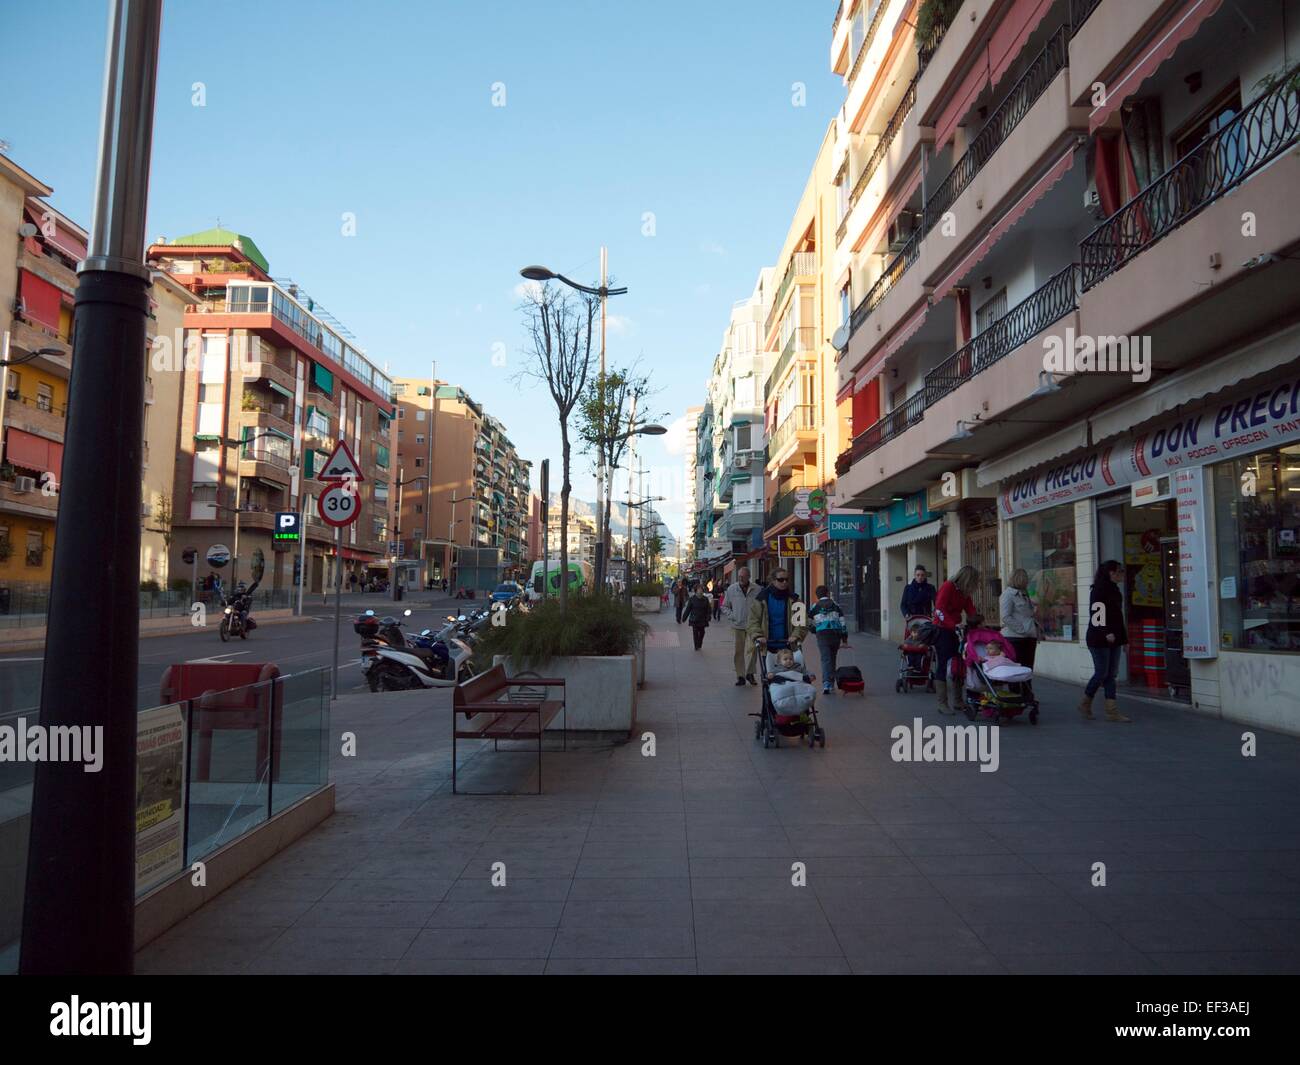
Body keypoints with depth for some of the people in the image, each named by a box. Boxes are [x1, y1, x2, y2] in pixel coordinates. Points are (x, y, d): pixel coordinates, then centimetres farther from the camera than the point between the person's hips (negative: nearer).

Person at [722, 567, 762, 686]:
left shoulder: (756, 589, -1)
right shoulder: (731, 589, 3)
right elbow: (725, 606, 12)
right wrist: (731, 616, -2)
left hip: (752, 625, -2)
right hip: (737, 625, 2)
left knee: (751, 648, -11)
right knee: (739, 651, 6)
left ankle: (749, 673, 6)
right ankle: (740, 676, 15)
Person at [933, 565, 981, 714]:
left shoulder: (964, 593, 13)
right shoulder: (947, 587, -13)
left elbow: (971, 610, 9)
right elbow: (939, 610, -21)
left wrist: (976, 619, -10)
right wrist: (953, 625, -28)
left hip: (955, 630, 8)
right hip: (942, 630, -8)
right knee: (943, 665, -6)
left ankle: (958, 700, 20)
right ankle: (942, 704, -4)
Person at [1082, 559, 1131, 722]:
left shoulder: (1114, 590, 16)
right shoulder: (1099, 590, -11)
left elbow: (1118, 617, 20)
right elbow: (1096, 613, -19)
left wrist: (1123, 639, 18)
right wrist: (1106, 633, -26)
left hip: (1113, 639, 9)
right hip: (1099, 639, -9)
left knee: (1111, 674, 6)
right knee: (1101, 673, -5)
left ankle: (1112, 712, 6)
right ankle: (1085, 704, 13)